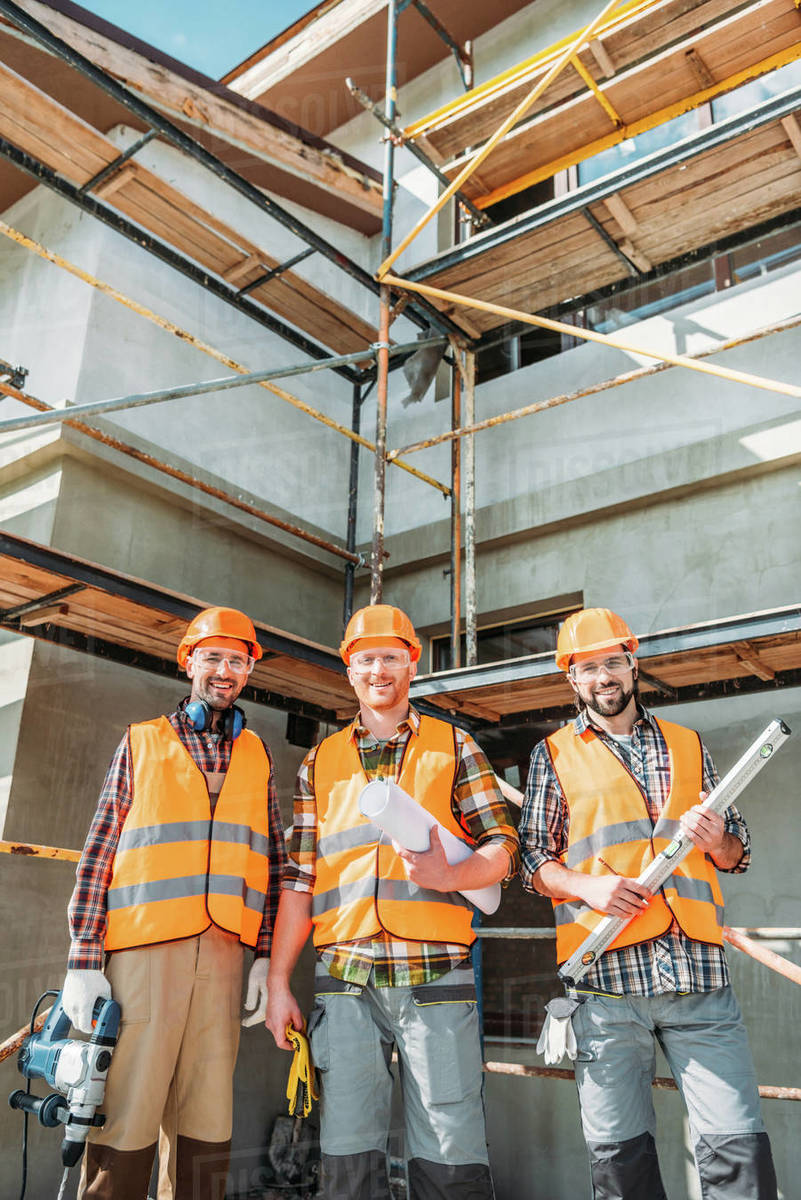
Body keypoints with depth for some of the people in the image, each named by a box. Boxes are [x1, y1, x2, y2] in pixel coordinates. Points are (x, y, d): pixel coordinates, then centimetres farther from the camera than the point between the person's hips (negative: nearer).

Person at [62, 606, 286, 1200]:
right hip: (143, 947, -2)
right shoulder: (141, 743, 9)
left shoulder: (257, 755, 15)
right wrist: (84, 958, -3)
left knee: (207, 1120, 6)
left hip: (224, 952, 2)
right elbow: (99, 853, 4)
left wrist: (266, 954, 6)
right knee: (127, 1114, -2)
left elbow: (274, 858, 14)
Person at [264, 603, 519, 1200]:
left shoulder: (452, 746, 8)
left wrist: (450, 875, -17)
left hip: (434, 975, -2)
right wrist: (278, 982, 7)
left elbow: (503, 847, 4)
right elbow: (299, 878, 12)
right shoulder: (321, 761, 13)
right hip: (345, 978, 2)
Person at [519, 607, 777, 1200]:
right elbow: (533, 856, 8)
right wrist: (586, 886, -11)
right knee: (618, 1149, 4)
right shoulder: (555, 753, 10)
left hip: (699, 969, 2)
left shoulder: (688, 744, 17)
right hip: (606, 972, -1)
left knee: (740, 1143, -3)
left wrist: (716, 841, -4)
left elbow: (737, 853, 19)